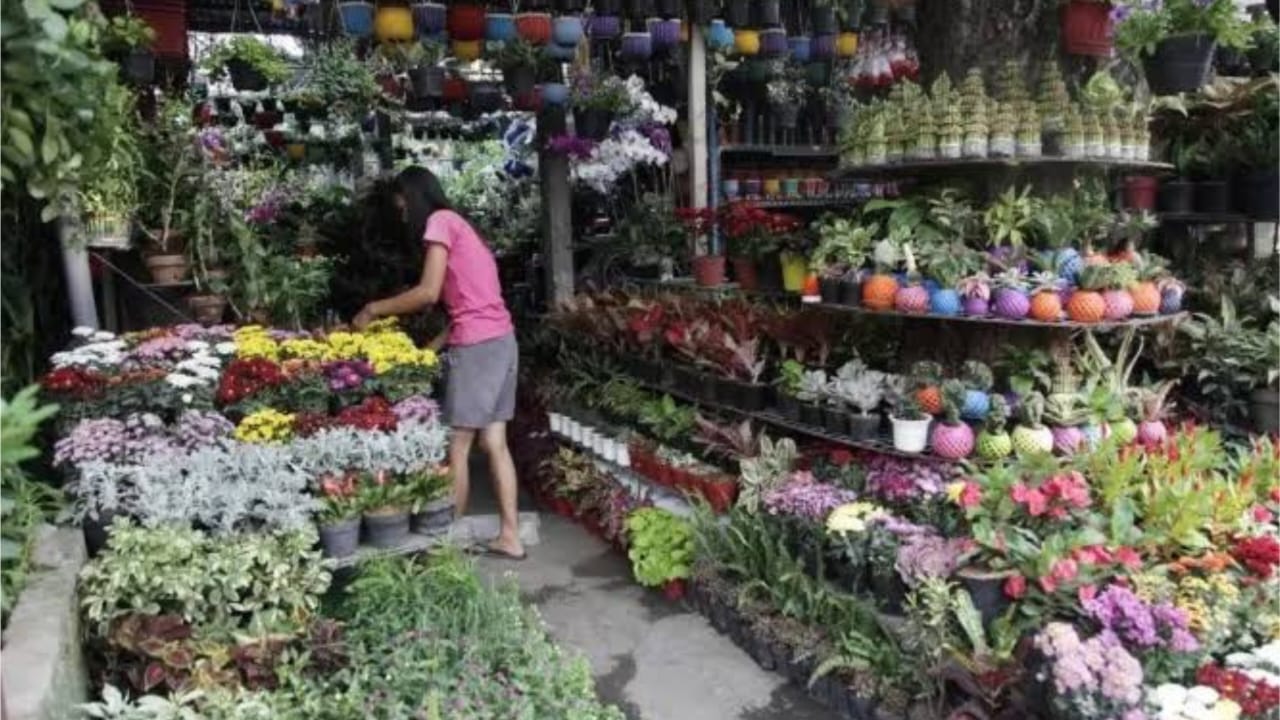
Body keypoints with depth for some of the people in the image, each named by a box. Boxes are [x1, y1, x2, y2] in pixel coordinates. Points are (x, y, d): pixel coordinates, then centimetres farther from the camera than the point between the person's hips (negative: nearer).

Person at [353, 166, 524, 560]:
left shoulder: (440, 222, -3)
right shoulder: (459, 224, 23)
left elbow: (429, 292, -12)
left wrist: (374, 309, -1)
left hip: (477, 345, -9)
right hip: (500, 340, 9)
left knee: (457, 446, -1)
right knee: (494, 443, 9)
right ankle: (510, 536, 11)